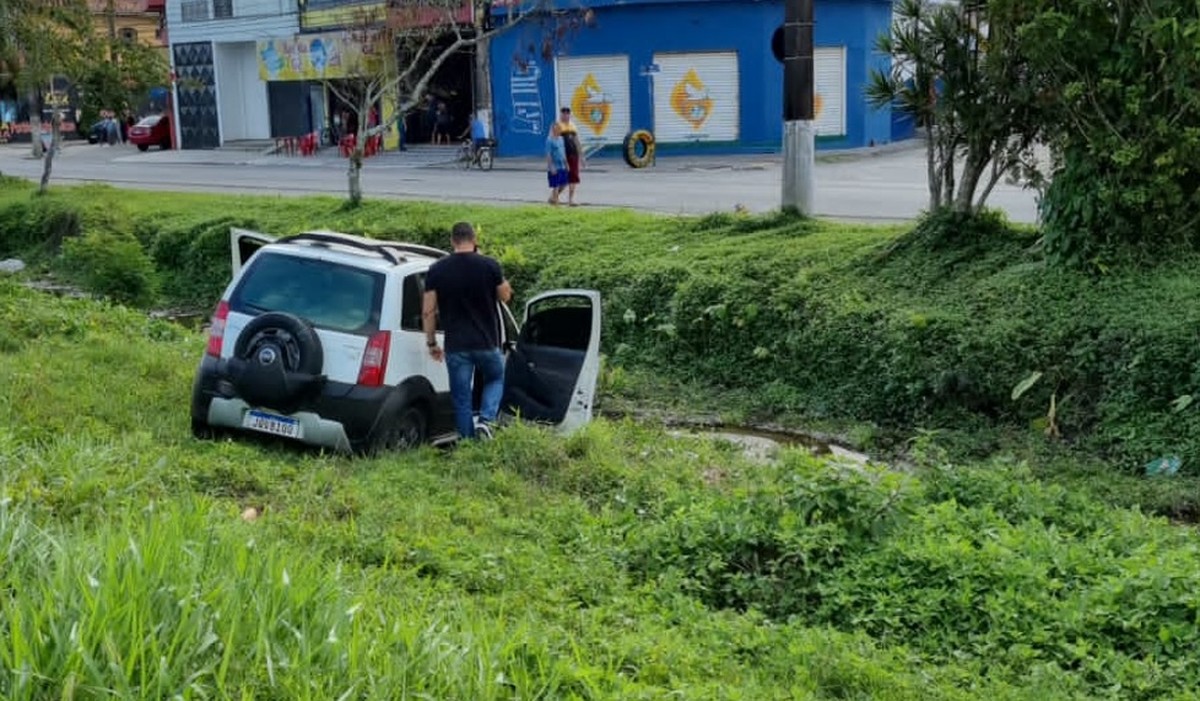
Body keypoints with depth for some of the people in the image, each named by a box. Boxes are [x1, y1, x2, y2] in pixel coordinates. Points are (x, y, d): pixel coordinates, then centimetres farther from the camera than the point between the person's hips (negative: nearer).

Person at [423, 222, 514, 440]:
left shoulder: (437, 270, -2)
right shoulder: (489, 265, -7)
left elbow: (428, 311, -2)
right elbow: (505, 296, 8)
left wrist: (431, 343, 9)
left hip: (456, 346, 1)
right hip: (487, 342, 0)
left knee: (461, 397, 10)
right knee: (495, 379, 24)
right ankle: (485, 420, 2)